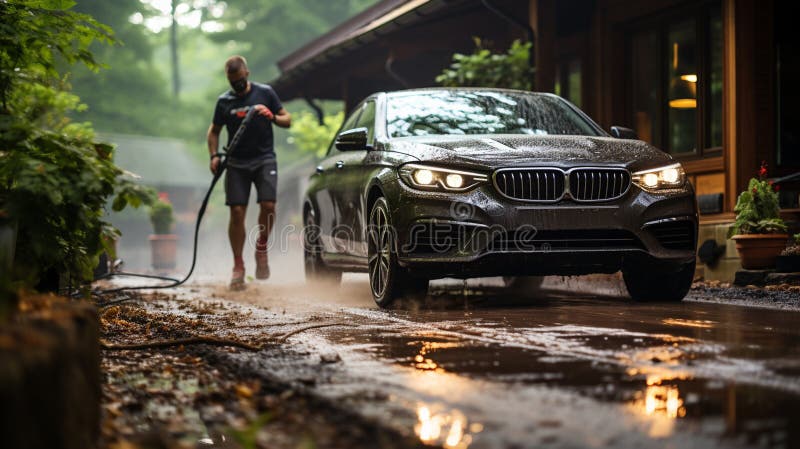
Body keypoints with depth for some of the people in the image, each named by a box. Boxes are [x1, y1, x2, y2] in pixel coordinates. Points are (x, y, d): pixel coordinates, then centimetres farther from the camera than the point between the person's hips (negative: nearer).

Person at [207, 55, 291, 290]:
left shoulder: (265, 93, 4)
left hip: (264, 159, -1)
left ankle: (261, 249, 7)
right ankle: (238, 266, 4)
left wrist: (273, 117, -13)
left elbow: (287, 120, 9)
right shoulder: (224, 101, 8)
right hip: (237, 163, 1)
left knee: (268, 205, -19)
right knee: (237, 213, -4)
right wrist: (214, 155, 1)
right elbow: (214, 131, 17)